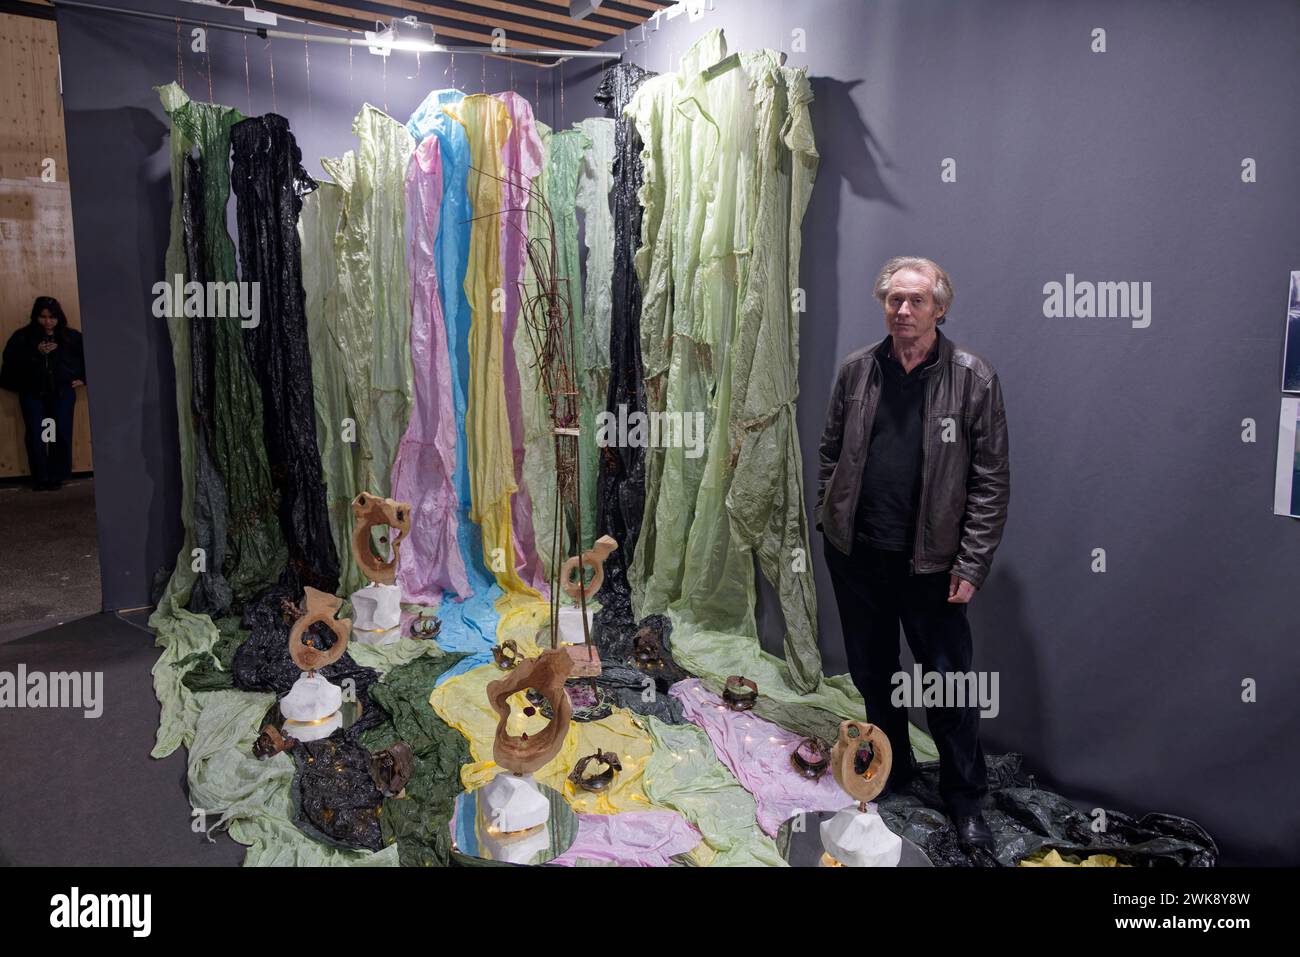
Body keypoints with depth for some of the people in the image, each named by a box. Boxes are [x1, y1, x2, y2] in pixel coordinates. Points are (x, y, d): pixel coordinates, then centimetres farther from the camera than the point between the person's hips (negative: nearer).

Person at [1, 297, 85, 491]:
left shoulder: (71, 336, 4)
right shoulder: (23, 336, 3)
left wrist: (83, 378, 7)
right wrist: (36, 352, -20)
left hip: (62, 391, 0)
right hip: (32, 393, 0)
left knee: (62, 433, -10)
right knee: (35, 434, -8)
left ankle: (57, 477, 2)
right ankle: (40, 478, 3)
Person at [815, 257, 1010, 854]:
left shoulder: (973, 378, -7)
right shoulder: (857, 371, 3)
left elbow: (991, 480, -7)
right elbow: (831, 453, 11)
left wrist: (971, 565, -11)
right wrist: (830, 524, 7)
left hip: (929, 560, -3)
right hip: (855, 553, 4)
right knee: (871, 671, 17)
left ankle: (965, 799, 25)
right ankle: (893, 771, 39)